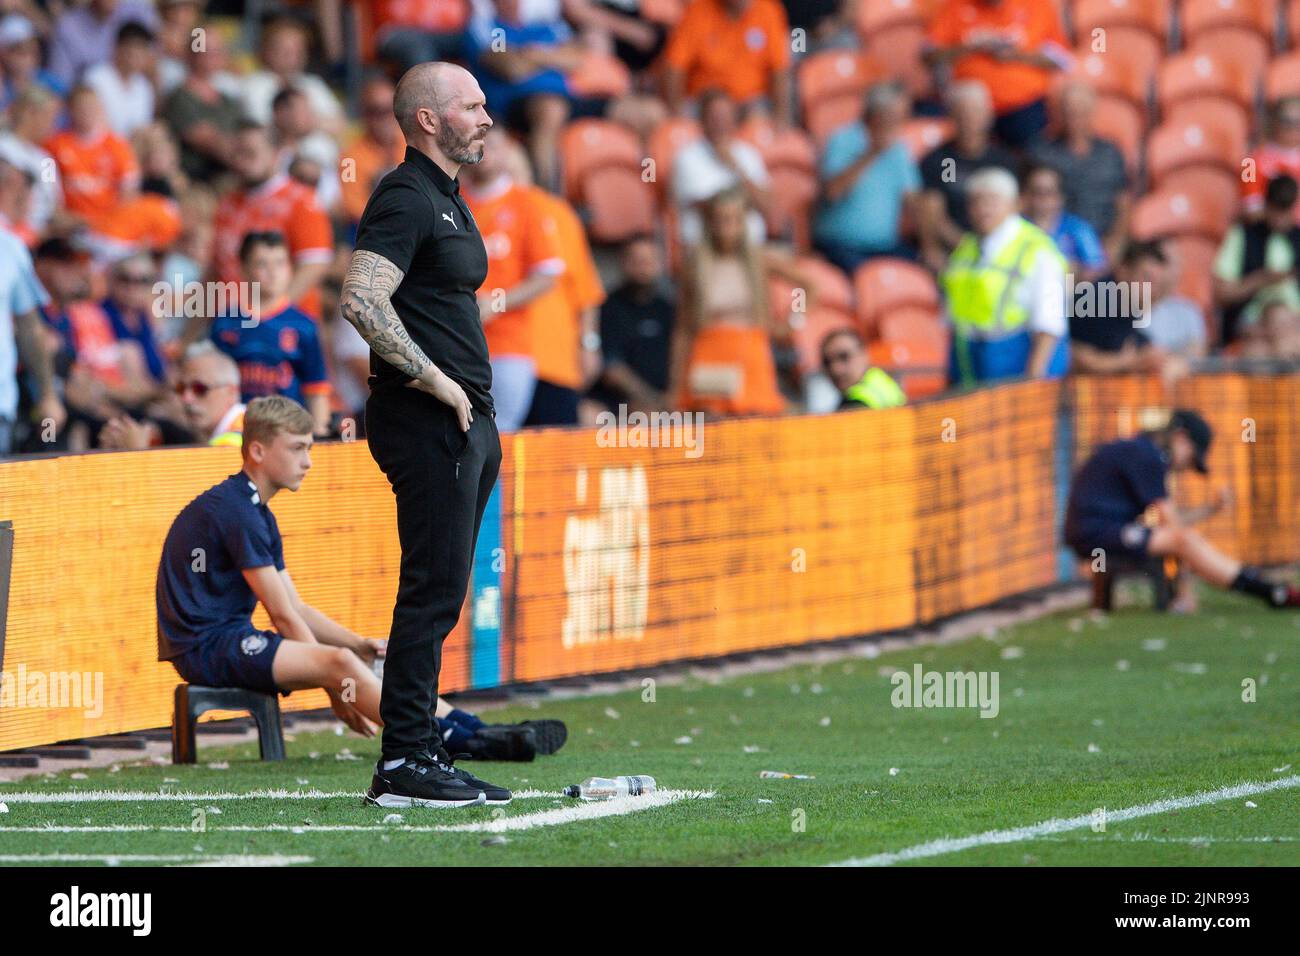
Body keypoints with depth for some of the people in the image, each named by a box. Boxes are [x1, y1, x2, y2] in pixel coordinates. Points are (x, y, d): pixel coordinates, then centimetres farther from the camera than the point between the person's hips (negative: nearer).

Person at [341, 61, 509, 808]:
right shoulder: (406, 198, -11)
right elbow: (361, 299, -23)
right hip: (426, 420, -10)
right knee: (433, 589, -11)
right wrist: (436, 381, -20)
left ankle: (421, 755, 13)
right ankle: (404, 764, -10)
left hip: (465, 421, 10)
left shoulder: (449, 200, 20)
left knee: (440, 593, 10)